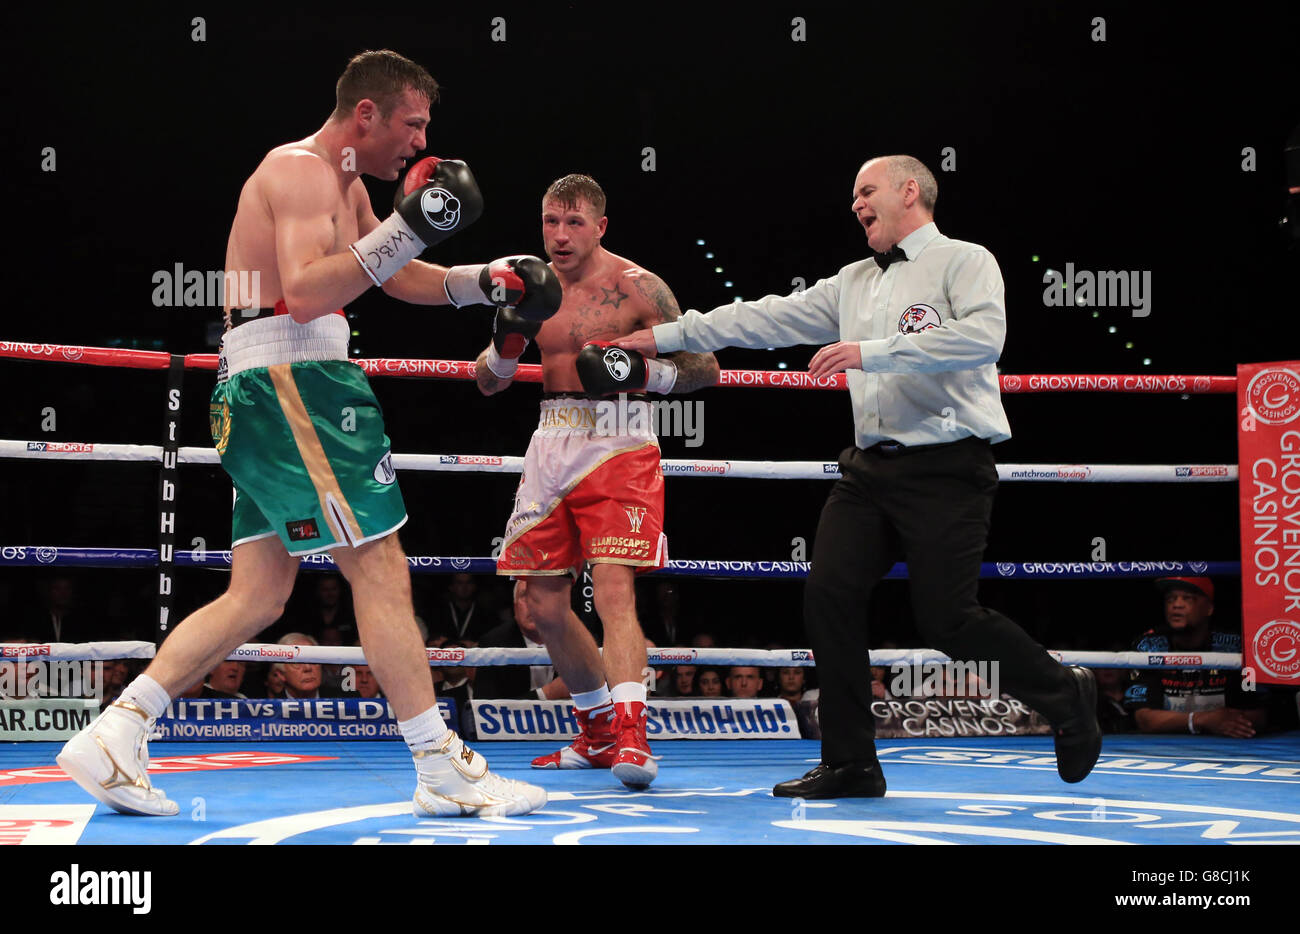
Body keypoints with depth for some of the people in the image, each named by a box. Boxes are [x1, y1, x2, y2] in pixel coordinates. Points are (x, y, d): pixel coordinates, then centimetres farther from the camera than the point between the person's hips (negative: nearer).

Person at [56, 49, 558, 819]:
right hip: (289, 379, -11)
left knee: (260, 595, 7)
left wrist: (489, 282, 19)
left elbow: (405, 279, 33)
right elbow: (306, 291, -24)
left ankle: (115, 735, 4)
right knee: (380, 569, -9)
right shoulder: (301, 172, -10)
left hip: (269, 391, 11)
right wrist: (408, 227, -27)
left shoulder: (346, 185, 22)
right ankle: (444, 771, -7)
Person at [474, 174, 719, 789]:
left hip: (617, 446, -6)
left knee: (613, 591, -20)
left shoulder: (636, 287, -5)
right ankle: (598, 731, 26)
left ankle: (629, 736, -27)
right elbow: (488, 383, 13)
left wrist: (643, 372, -22)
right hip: (551, 446, 6)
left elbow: (704, 368, -4)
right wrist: (507, 342, -9)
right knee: (544, 604, 9)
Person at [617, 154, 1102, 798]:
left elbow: (983, 335, -20)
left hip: (946, 470, -7)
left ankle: (1065, 696, 16)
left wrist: (872, 352, -22)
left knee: (946, 619, -10)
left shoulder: (964, 262, -1)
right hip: (871, 467, 7)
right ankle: (850, 765, 5)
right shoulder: (853, 283, 20)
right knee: (829, 595, -5)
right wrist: (667, 336, 15)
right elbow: (768, 318, 19)